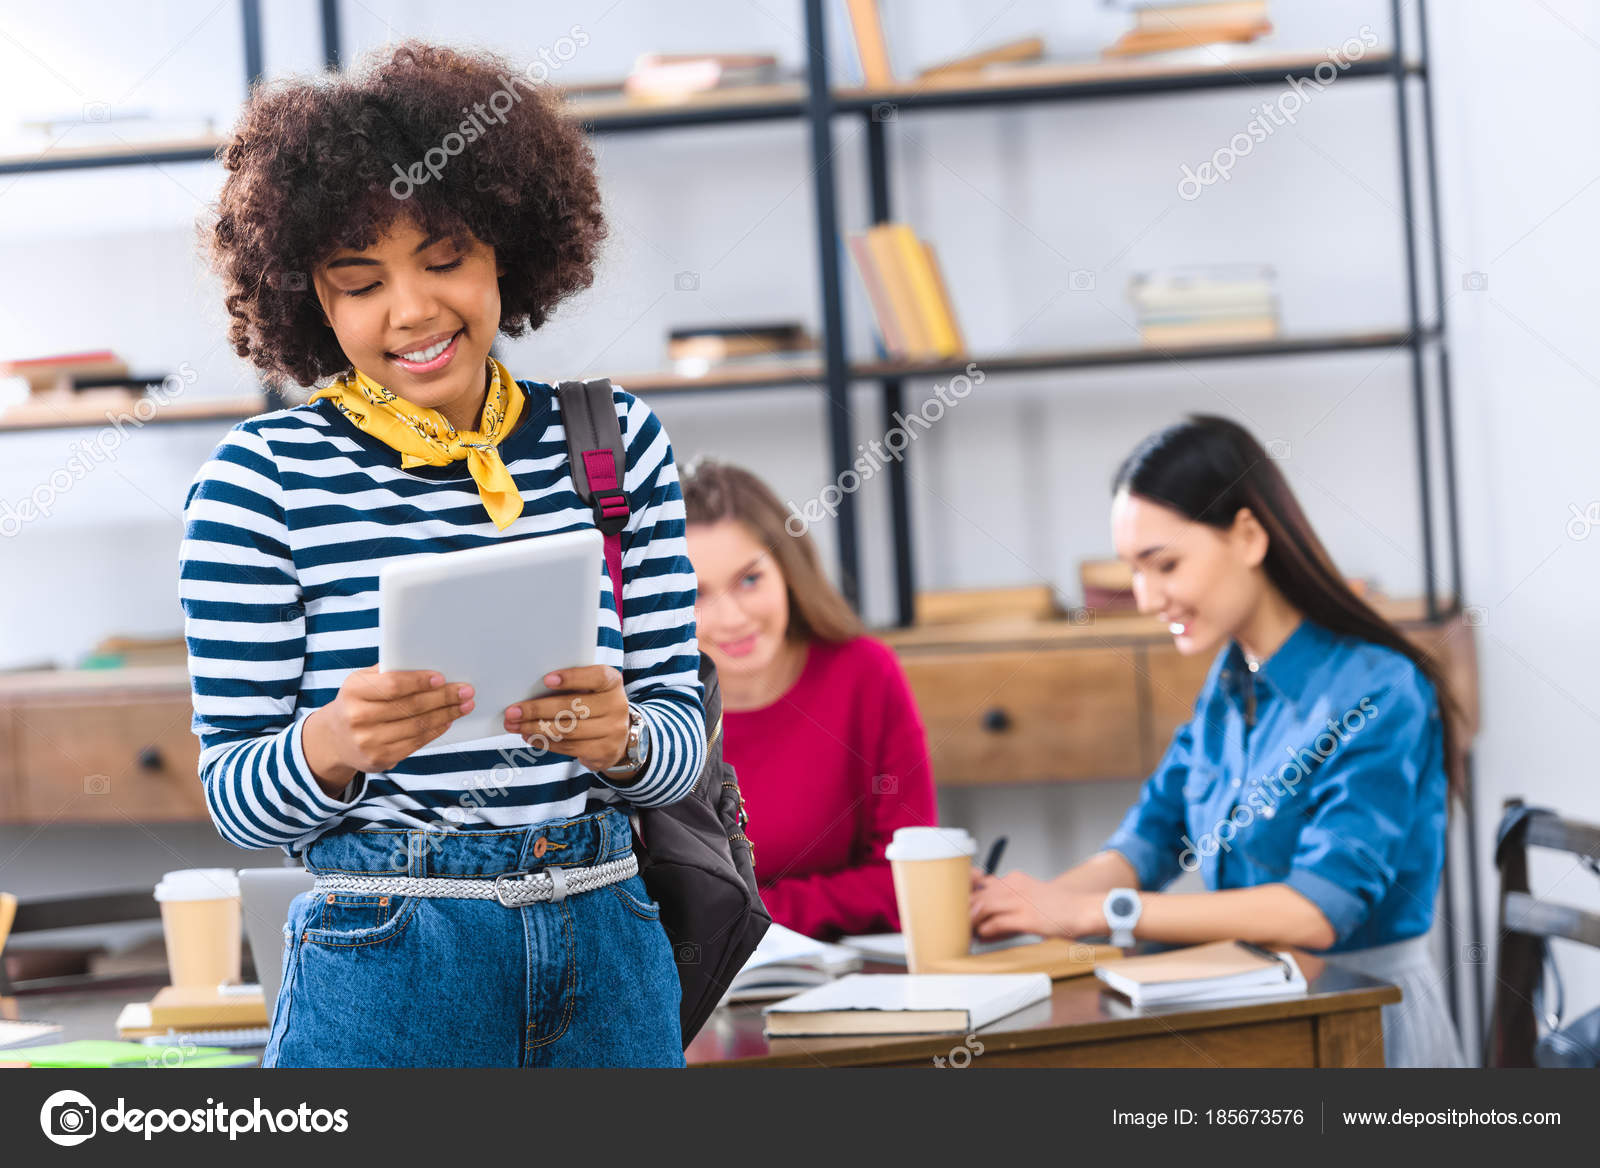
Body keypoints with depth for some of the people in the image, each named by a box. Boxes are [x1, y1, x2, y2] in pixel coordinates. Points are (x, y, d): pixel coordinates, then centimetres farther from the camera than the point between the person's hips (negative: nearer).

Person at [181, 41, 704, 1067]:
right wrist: (331, 744, -24)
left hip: (611, 971, 3)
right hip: (383, 974, -3)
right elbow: (233, 797, -4)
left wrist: (620, 737, -16)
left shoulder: (617, 442, 5)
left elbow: (685, 739, 6)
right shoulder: (260, 480, -5)